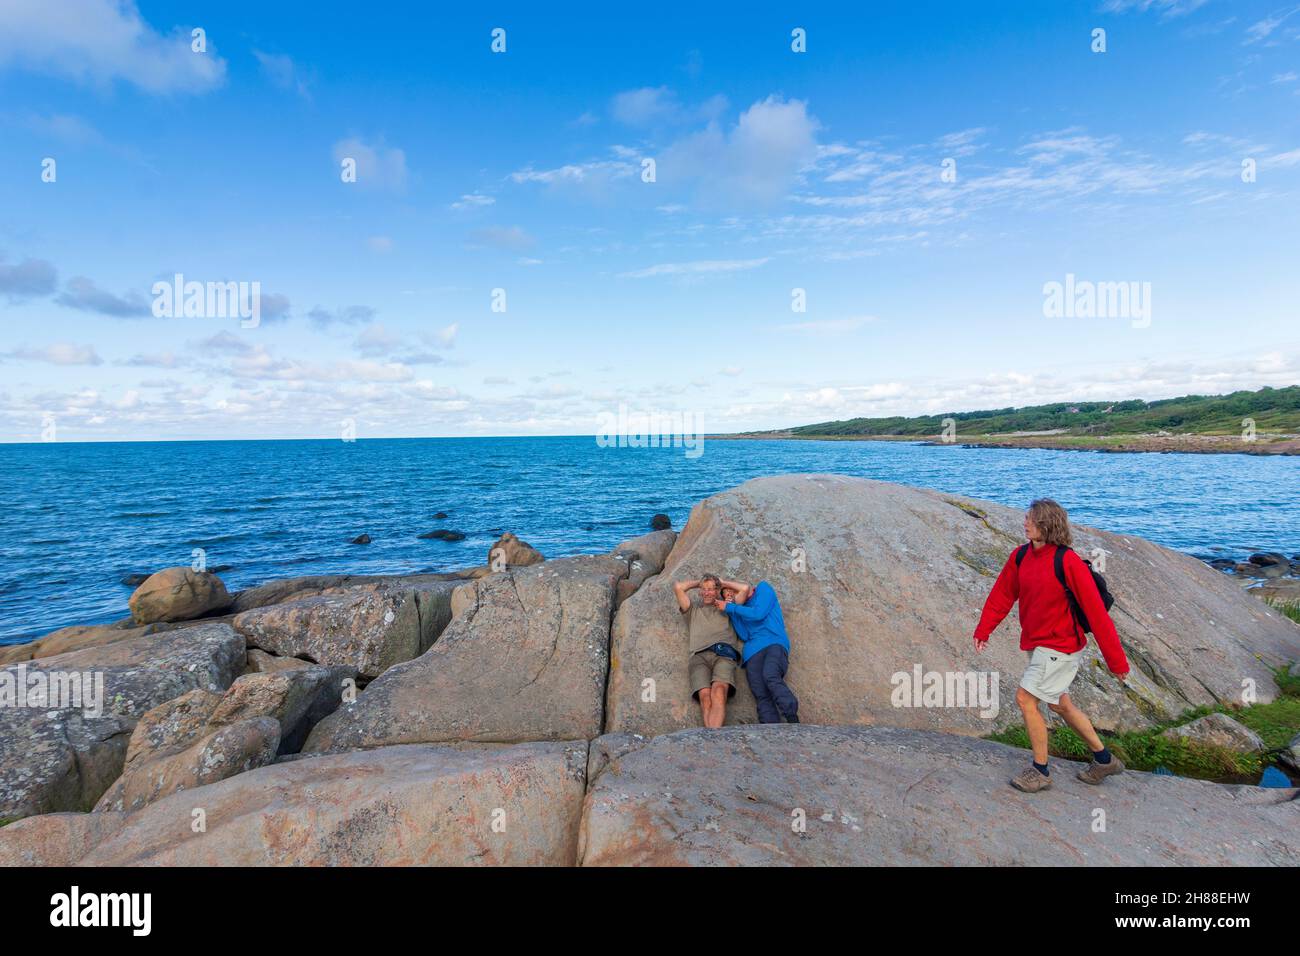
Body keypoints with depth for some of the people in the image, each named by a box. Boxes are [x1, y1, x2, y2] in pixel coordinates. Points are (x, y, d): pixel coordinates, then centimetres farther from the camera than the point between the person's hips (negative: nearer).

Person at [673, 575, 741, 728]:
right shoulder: (693, 609, 33)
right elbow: (677, 586, 21)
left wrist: (722, 583, 34)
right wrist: (697, 583, 34)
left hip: (724, 654, -1)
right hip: (699, 656, 1)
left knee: (719, 691, -31)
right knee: (705, 696, -28)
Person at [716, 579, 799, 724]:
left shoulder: (763, 587, 18)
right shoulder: (740, 609, 27)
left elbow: (758, 614, 2)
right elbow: (744, 636, 11)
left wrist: (730, 608, 9)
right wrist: (731, 610, 7)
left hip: (775, 643, -3)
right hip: (752, 651, 3)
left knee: (770, 677, -33)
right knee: (762, 696, -19)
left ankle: (793, 721, -34)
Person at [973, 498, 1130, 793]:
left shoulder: (1068, 562, -22)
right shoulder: (1020, 556, -1)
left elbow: (1096, 611, -19)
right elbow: (1003, 593, 4)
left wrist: (1116, 659, -16)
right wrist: (983, 630, -2)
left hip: (1060, 646, -8)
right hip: (1039, 644, 8)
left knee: (1025, 698, -8)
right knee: (1059, 703, 19)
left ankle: (1041, 771, 9)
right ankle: (1104, 760, 39)